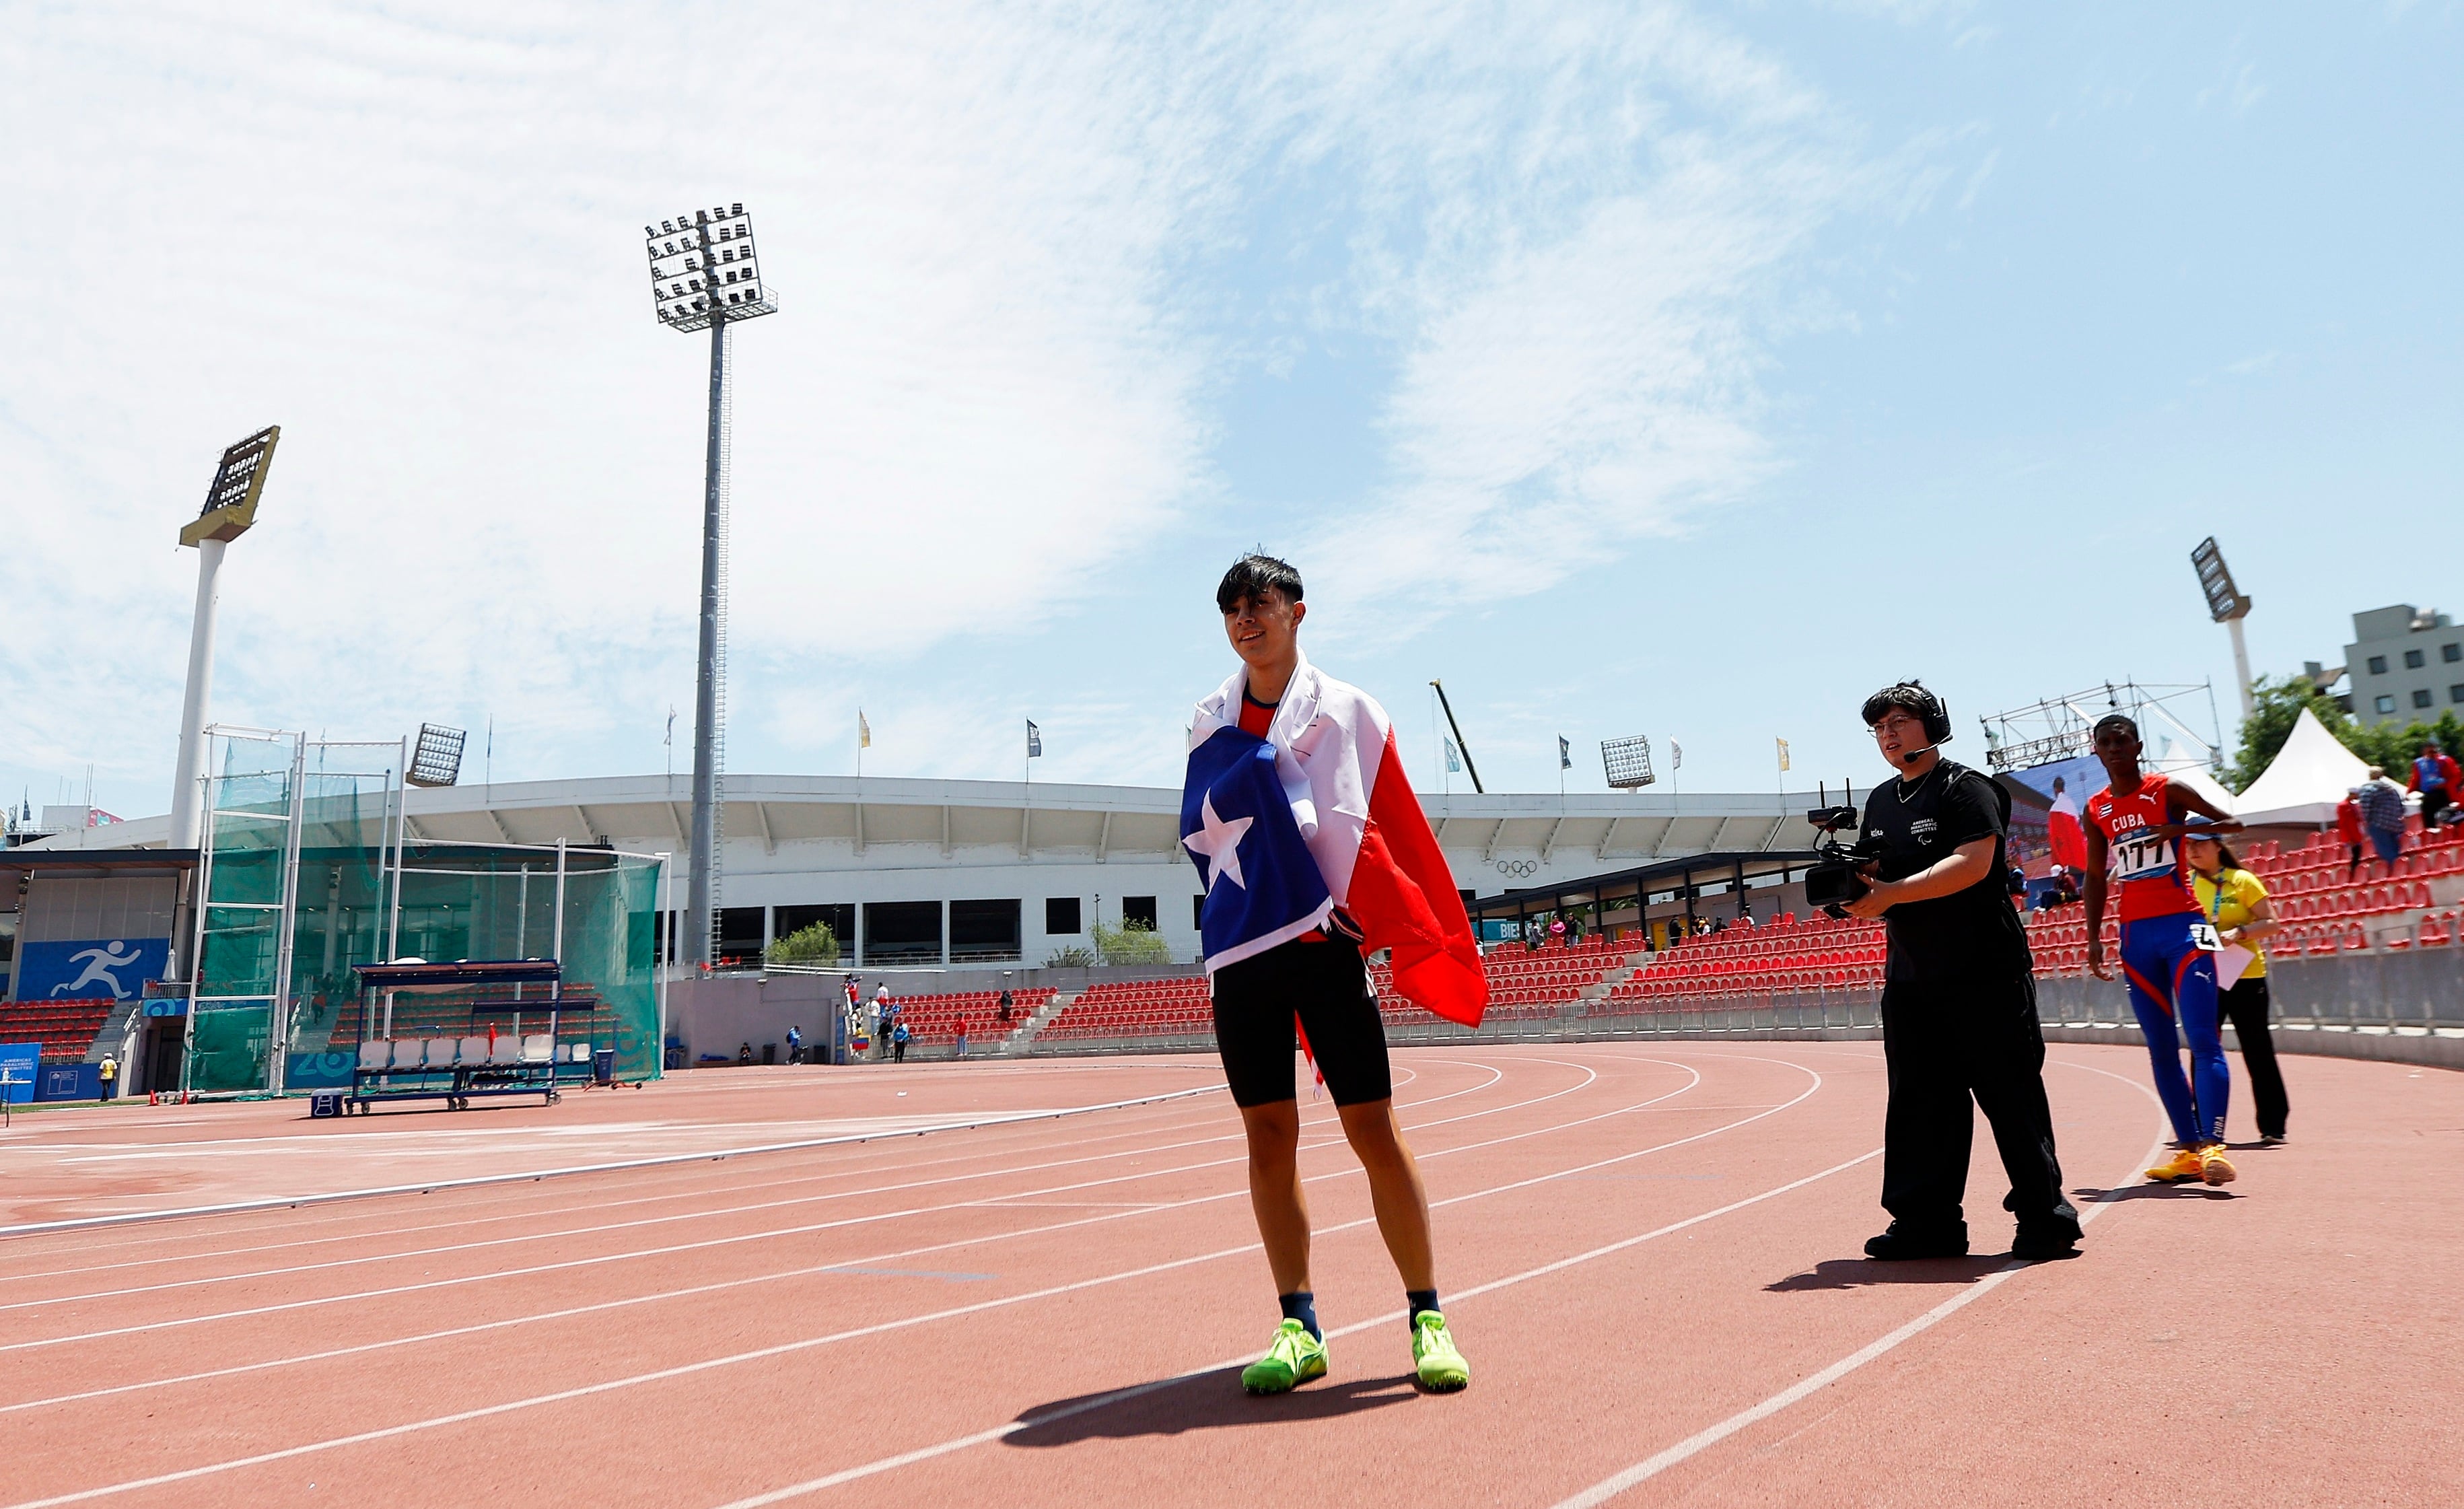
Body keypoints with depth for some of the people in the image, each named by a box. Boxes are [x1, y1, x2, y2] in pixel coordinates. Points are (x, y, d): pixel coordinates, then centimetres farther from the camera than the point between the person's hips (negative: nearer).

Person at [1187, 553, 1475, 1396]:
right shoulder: (1212, 724, 15)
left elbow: (1393, 833, -2)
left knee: (1372, 1126, -3)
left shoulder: (1345, 711, 3)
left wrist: (1422, 936, -8)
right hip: (1239, 948, 3)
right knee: (1268, 1133, 4)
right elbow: (1198, 831, 10)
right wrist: (1250, 775, -5)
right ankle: (1298, 1327, 13)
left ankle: (1427, 1318, 10)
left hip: (1326, 940, -3)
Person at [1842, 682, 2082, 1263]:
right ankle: (1927, 1222, 14)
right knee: (1919, 1101, 7)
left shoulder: (1966, 789, -7)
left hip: (1985, 974, -7)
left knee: (2011, 1095, -1)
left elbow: (1973, 863, -21)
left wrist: (1893, 893, -25)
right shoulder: (1879, 802, 16)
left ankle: (2046, 1218, 10)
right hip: (1909, 977, 7)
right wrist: (1857, 883, -4)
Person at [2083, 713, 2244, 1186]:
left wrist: (2183, 828, -14)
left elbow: (2235, 825, 2)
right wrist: (2094, 937, 8)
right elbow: (2096, 877, 15)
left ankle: (2213, 1146, -18)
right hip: (2135, 934, 5)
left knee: (2203, 1040, -13)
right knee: (2161, 1050, 5)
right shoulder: (2096, 810, 11)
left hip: (2182, 925, -5)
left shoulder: (2169, 790, 0)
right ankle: (2188, 1150, 10)